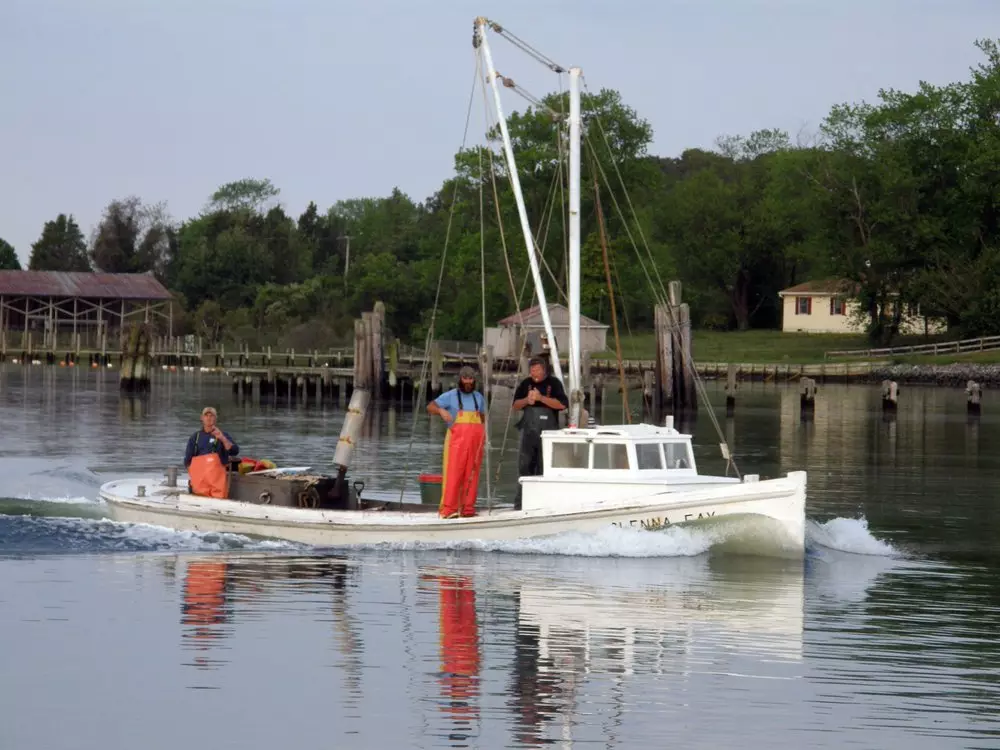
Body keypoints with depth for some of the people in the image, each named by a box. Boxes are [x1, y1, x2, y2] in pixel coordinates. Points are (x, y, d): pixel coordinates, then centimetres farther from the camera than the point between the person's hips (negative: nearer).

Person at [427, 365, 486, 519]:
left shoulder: (479, 397, 17)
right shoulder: (450, 396, 3)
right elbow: (430, 407, -3)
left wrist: (484, 434, 10)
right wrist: (441, 410, -24)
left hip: (475, 441, 4)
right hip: (457, 439, -4)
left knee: (471, 474, 1)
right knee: (453, 473, -11)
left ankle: (467, 508, 4)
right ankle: (449, 509, -14)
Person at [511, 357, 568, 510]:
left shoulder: (553, 383, 0)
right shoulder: (525, 384, 11)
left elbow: (562, 404, -11)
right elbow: (515, 406, 12)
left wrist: (541, 398, -18)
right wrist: (527, 400, -8)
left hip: (548, 431, -3)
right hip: (528, 430, 3)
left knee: (544, 468, 0)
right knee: (524, 466, 1)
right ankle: (520, 504, 3)